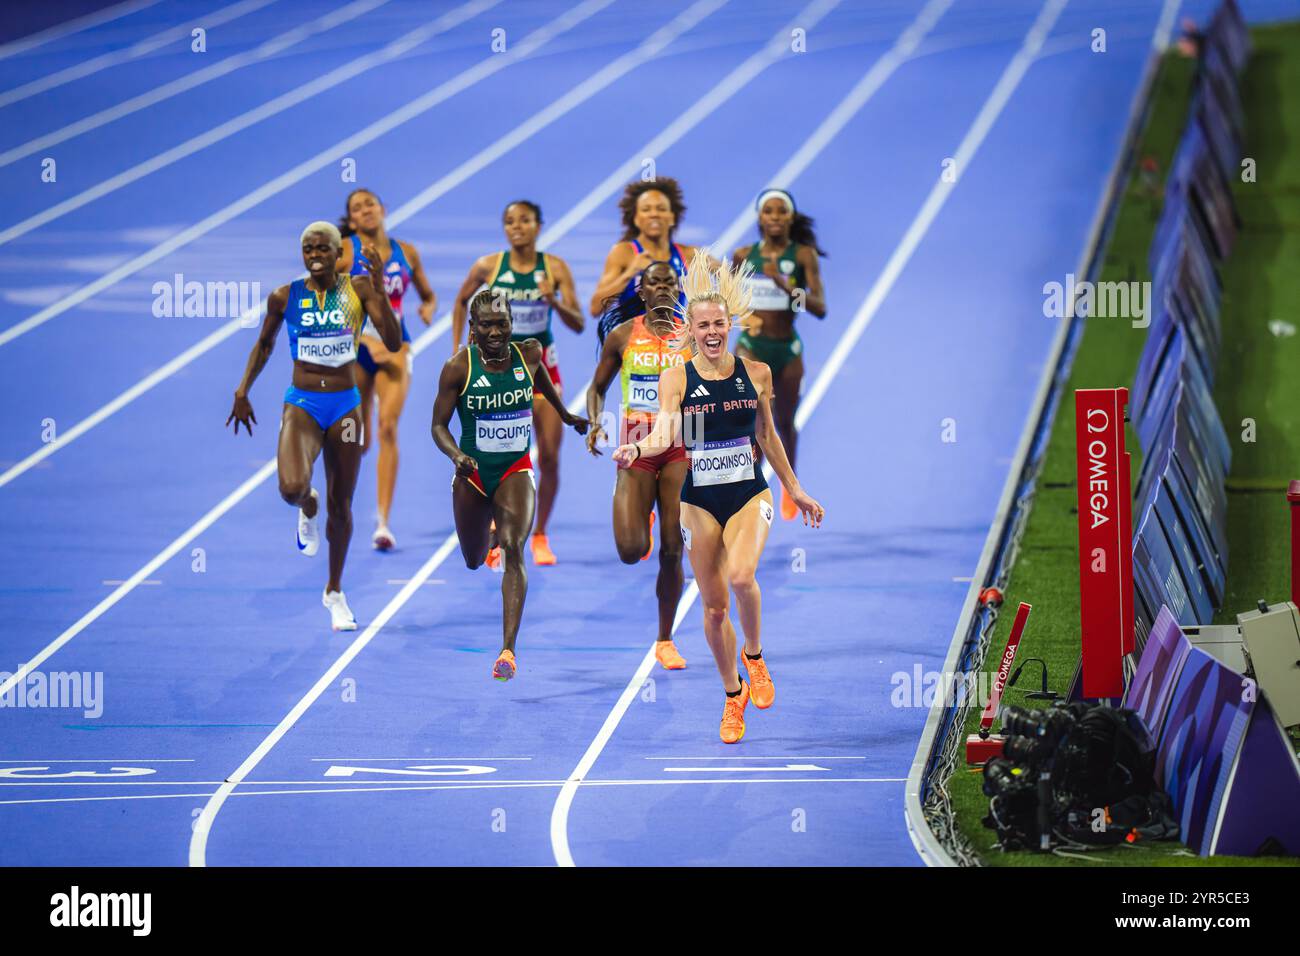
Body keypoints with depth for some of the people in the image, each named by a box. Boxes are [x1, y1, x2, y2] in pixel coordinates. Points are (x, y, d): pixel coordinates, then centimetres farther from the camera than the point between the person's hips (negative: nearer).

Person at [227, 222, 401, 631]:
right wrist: (242, 391, 10)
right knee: (292, 488, -26)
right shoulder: (285, 297, -1)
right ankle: (308, 507, 15)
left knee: (341, 504, 9)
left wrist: (379, 290, -22)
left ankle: (335, 592, 28)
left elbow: (393, 343, -12)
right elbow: (264, 344, 16)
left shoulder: (358, 289, -4)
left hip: (344, 404, 1)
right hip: (301, 403, -1)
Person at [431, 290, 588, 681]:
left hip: (515, 470, 0)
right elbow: (439, 425, -9)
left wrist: (565, 414, 31)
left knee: (512, 548, -22)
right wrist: (457, 456, -29)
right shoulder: (458, 367, -15)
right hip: (472, 474, 0)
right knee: (473, 561, 18)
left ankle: (508, 650, -28)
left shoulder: (529, 353, -8)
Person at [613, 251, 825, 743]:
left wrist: (795, 489, 19)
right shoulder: (675, 378, -4)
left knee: (741, 576, -27)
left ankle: (755, 656, 2)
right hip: (700, 501, 1)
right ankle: (733, 693, 26)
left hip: (749, 494, -1)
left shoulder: (756, 374, 1)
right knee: (714, 606, 6)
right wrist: (637, 448, -38)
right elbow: (665, 433, -17)